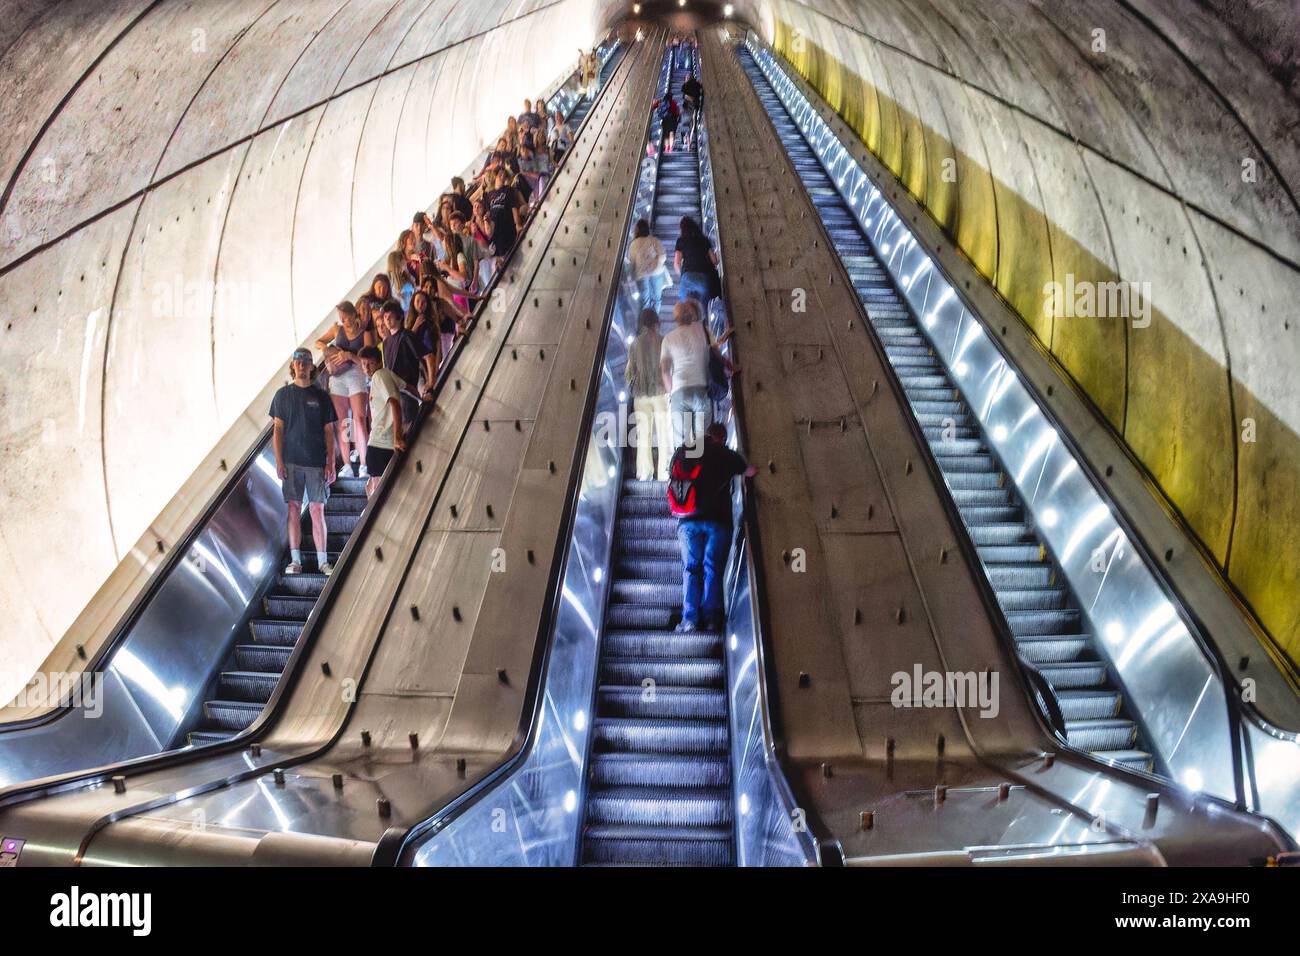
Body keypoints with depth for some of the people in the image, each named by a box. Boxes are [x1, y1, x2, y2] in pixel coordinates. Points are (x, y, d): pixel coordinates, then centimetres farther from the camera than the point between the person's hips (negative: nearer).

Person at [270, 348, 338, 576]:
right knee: (293, 509, 2)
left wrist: (331, 463, 0)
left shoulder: (321, 396, 7)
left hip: (316, 462, 0)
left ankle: (323, 561, 3)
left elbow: (329, 432, 7)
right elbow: (278, 430, 6)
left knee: (317, 510, -1)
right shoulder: (283, 394, 7)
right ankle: (295, 560, 6)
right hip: (291, 462, 0)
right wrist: (279, 462, -3)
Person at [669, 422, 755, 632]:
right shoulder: (724, 454, 4)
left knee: (691, 569, 5)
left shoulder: (681, 453, 14)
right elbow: (751, 472, 6)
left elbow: (671, 482, 22)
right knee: (713, 568, 0)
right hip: (717, 520, -2)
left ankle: (690, 619, -6)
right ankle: (711, 617, -10)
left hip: (687, 520, 2)